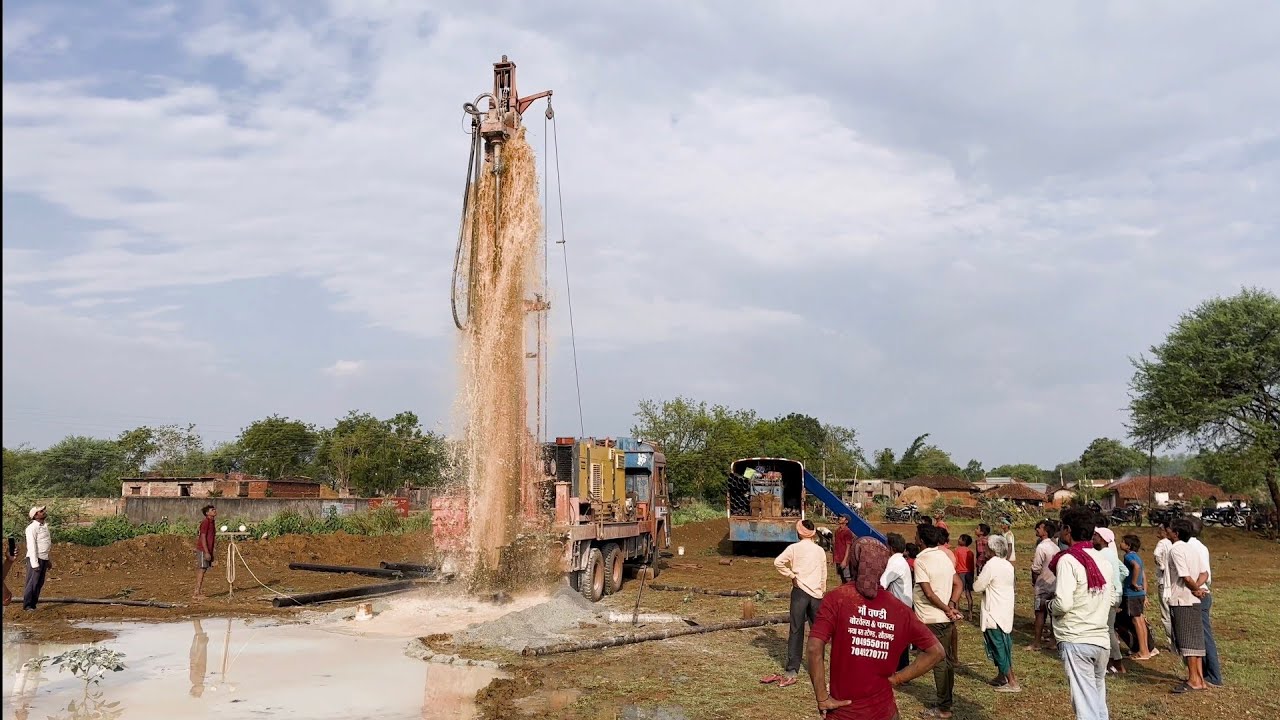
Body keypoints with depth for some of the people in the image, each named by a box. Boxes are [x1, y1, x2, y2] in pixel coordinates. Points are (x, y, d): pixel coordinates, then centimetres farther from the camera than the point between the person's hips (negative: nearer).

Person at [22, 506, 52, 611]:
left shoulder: (44, 526, 14)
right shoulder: (32, 528, -11)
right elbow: (31, 546, -16)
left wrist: (48, 560, 18)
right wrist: (35, 564, -19)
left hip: (44, 559, 8)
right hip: (35, 559, -8)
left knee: (40, 584, 9)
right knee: (32, 583, -4)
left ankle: (33, 605, 15)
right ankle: (27, 605, 3)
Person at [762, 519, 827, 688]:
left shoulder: (794, 548, -1)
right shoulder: (820, 550, 8)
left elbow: (778, 562, -14)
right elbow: (824, 575, 12)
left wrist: (791, 575, -2)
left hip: (800, 591, -2)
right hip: (816, 593, 2)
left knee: (796, 631, -1)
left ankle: (791, 671, -2)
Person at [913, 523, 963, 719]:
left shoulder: (921, 560, -16)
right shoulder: (945, 556, 7)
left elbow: (929, 593, -20)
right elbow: (958, 584, 5)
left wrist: (947, 609, -10)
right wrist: (951, 606, -5)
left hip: (933, 620, -7)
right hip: (947, 618, 7)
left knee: (938, 662, 1)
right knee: (948, 660, 16)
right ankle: (947, 699, 28)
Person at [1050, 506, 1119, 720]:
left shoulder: (1068, 560, -14)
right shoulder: (1103, 560, 7)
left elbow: (1063, 604, -21)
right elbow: (1113, 596, 16)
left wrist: (1051, 606, -1)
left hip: (1076, 640, -7)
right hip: (1102, 639, 7)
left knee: (1084, 699, -5)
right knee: (1098, 697, 19)